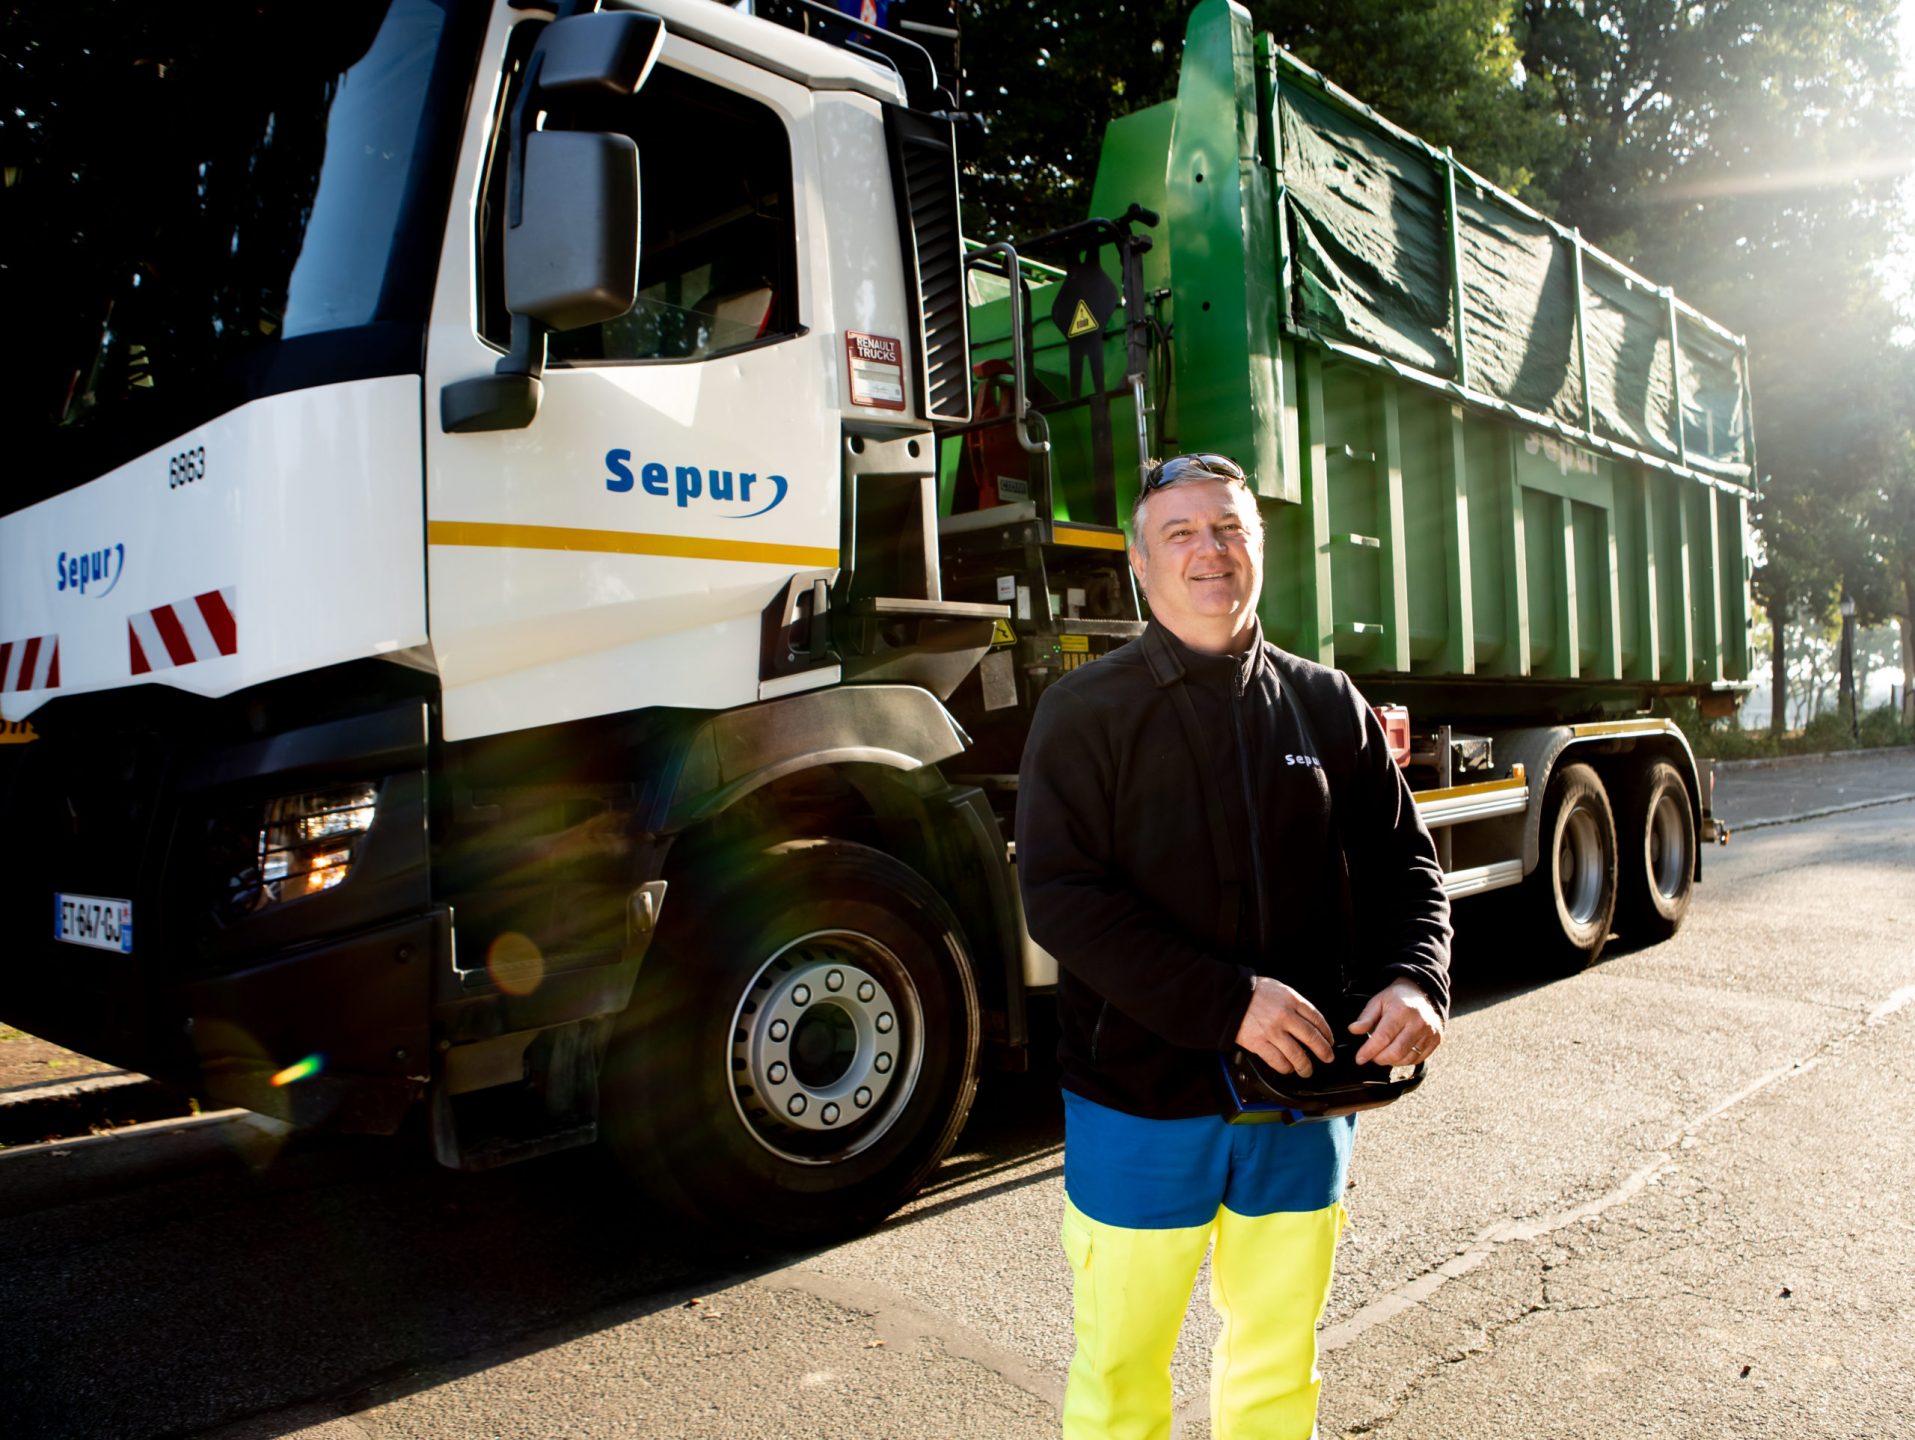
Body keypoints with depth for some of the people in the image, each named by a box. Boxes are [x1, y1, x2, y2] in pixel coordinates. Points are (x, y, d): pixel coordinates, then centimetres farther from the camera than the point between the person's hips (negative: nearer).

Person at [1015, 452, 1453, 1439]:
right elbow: (1061, 896, -15)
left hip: (1302, 1095, 4)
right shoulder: (1086, 712, -7)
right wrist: (1227, 1001, -23)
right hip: (1142, 1098, -3)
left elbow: (1401, 862, 9)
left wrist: (1412, 978, -12)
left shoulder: (1325, 705, 6)